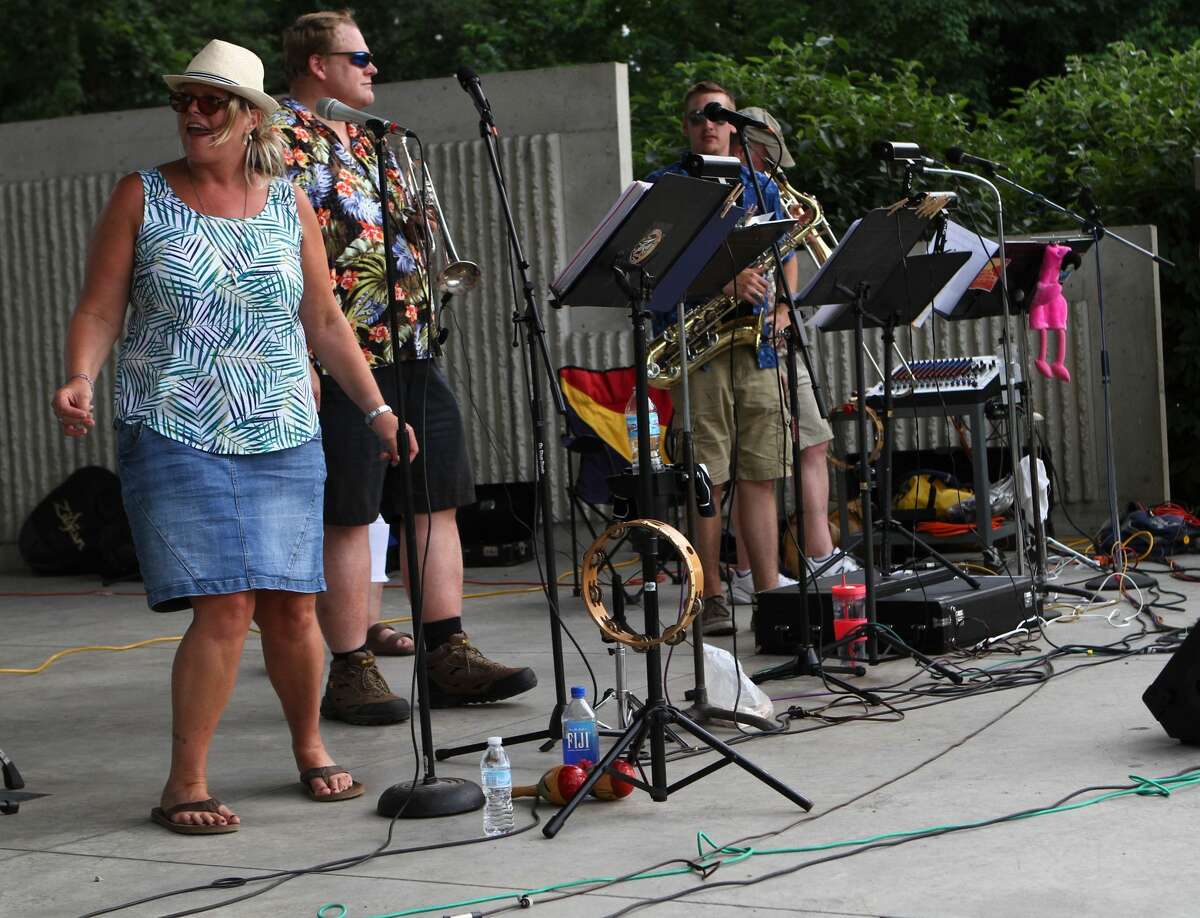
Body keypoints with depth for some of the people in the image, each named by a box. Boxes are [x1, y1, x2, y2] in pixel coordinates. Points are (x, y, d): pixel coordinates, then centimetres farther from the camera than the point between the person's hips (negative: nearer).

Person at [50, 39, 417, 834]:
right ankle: (186, 783, 0)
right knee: (225, 605, -13)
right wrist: (80, 380, -18)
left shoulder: (289, 204, 10)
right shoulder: (142, 198, 3)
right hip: (176, 435, -3)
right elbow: (99, 311, 0)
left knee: (290, 604, 3)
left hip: (284, 438, 3)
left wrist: (376, 407, 12)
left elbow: (325, 321, 15)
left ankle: (311, 749, 27)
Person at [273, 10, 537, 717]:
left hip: (412, 348, 9)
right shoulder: (284, 135, -6)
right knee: (348, 516, -3)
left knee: (438, 501, 7)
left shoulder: (367, 140, 21)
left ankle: (449, 656, 12)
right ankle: (351, 673, 4)